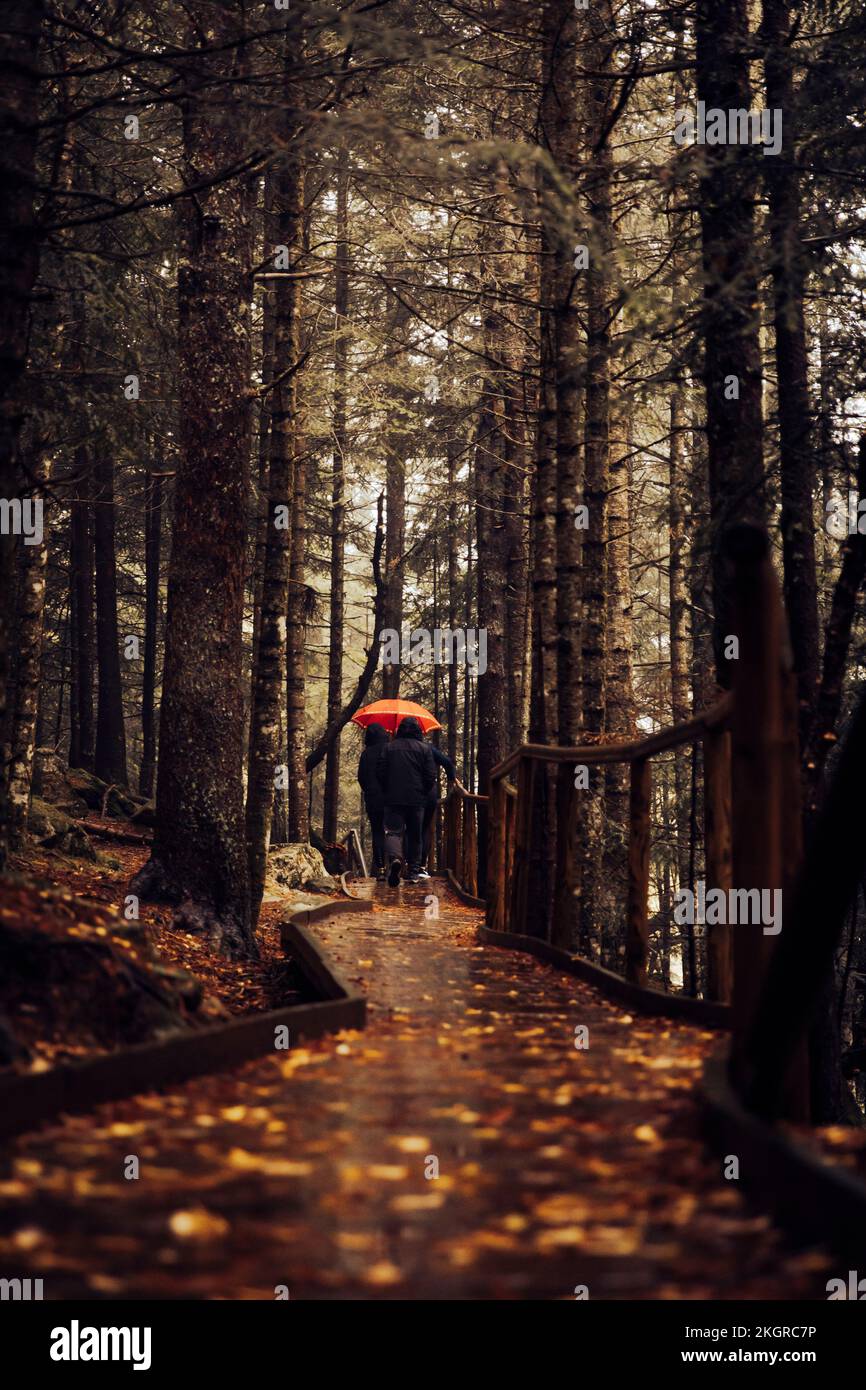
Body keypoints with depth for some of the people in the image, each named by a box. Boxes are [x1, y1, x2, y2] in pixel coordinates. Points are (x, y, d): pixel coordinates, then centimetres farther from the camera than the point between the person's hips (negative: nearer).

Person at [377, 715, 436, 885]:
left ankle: (394, 858, -34)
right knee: (415, 837, 11)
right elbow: (431, 776, -2)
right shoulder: (424, 748, 2)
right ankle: (413, 872, 12)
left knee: (393, 832, -5)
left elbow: (380, 772, 2)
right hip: (417, 800, 1)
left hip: (393, 799, -1)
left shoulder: (389, 747, 3)